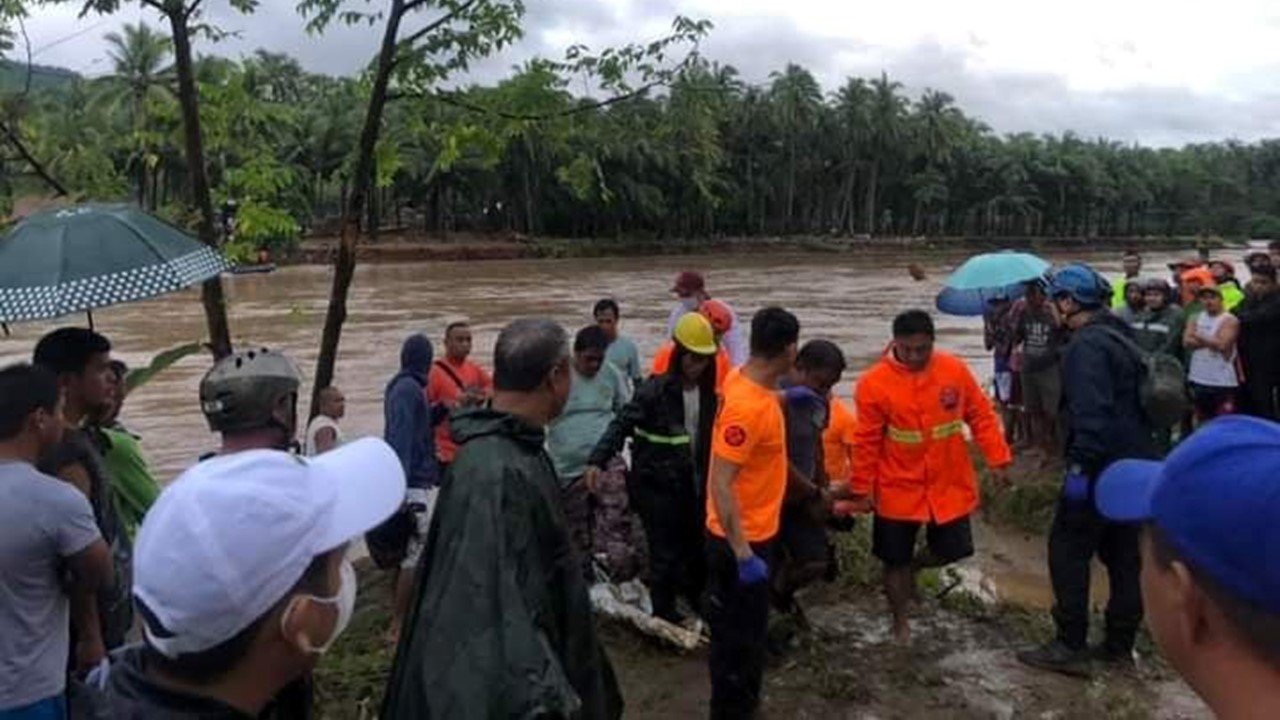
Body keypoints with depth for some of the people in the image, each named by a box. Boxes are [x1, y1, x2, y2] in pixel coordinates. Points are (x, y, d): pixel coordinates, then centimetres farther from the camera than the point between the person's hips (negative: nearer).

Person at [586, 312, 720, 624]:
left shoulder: (708, 393, 1)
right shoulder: (655, 389, -18)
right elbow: (622, 424, -21)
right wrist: (598, 459, -32)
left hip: (691, 480, 6)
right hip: (655, 481, -6)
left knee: (696, 540, 16)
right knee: (665, 547, 2)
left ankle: (696, 597, 37)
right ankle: (664, 610, 19)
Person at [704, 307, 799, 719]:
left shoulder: (748, 381, -1)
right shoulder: (747, 407, -29)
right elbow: (721, 485, -30)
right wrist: (742, 553, -29)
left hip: (755, 532, 10)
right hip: (740, 541, -10)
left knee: (750, 628, 25)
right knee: (736, 636, 6)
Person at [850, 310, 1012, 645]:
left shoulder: (955, 370, -9)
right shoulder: (874, 383, -17)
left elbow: (981, 415, 1)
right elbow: (866, 441, -11)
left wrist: (998, 459, -3)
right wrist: (863, 487, -7)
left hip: (949, 486, 2)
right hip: (897, 490, -2)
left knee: (954, 549, 10)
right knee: (895, 560, 9)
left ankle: (916, 565, 42)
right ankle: (900, 623, 30)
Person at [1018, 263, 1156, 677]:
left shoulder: (1087, 344, -17)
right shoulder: (1118, 336, 15)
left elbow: (1092, 413, -28)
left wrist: (1081, 465, -26)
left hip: (1103, 467, -10)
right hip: (1135, 464, 10)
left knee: (1068, 550, -1)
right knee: (1123, 555, 14)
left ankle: (1070, 648, 4)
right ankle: (1119, 646, 23)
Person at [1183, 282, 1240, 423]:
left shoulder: (1229, 321, -7)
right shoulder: (1196, 318, 10)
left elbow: (1222, 344, -20)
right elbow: (1187, 342, -3)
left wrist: (1199, 337, -9)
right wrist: (1211, 341, -12)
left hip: (1223, 382, -6)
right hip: (1199, 380, 6)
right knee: (1203, 423, 17)